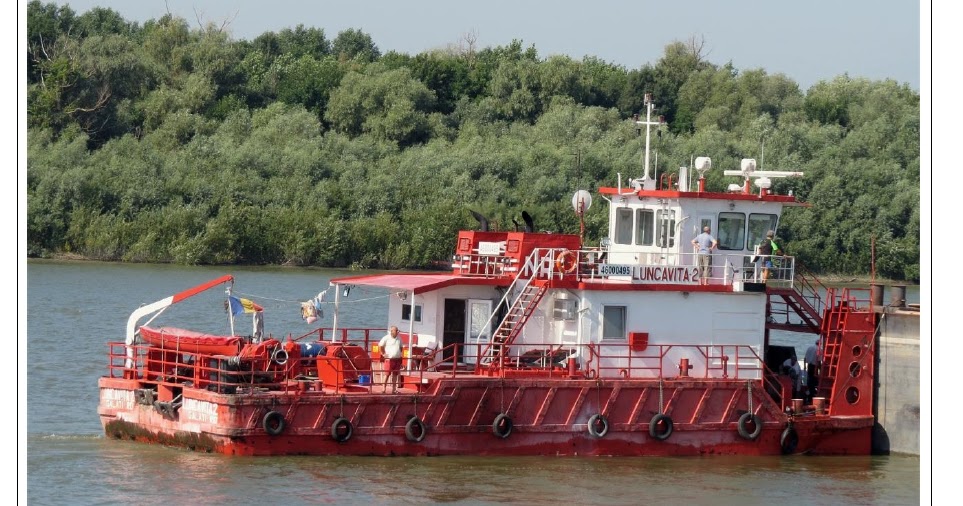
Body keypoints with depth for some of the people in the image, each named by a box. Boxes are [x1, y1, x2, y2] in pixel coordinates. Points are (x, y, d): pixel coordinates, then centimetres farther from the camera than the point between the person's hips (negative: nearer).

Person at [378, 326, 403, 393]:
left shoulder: (399, 339, 12)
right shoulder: (386, 338, -5)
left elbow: (401, 347, 25)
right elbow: (380, 346, -2)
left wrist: (400, 354, 13)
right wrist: (383, 354, -6)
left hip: (397, 359, 5)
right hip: (389, 359, -5)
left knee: (395, 374, 7)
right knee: (387, 374, -7)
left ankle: (394, 389, 12)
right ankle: (383, 389, -5)